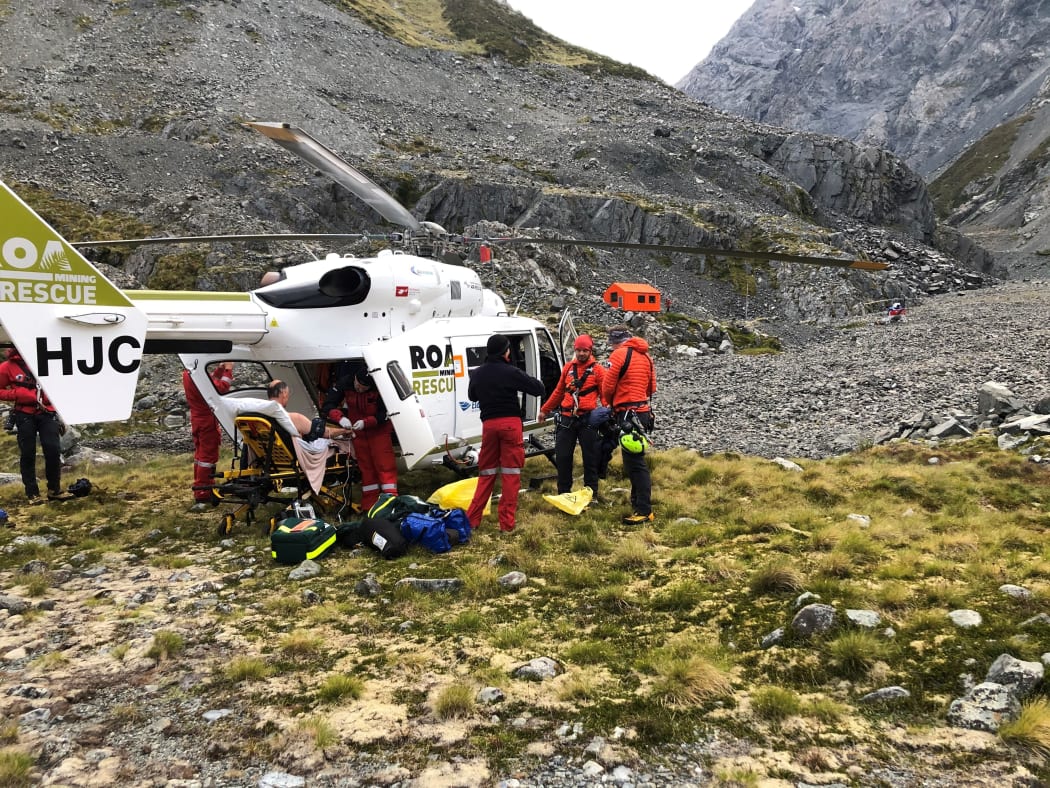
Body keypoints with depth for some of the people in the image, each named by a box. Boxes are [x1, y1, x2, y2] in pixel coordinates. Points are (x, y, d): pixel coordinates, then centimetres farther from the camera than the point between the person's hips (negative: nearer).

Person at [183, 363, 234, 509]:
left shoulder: (187, 373, 5)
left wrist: (220, 368, 2)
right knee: (208, 457, -4)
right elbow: (221, 388, -27)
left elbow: (209, 381, 13)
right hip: (207, 421, -9)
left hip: (196, 419, 9)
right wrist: (228, 370, -18)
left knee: (200, 455, 18)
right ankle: (202, 497, -2)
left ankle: (199, 491, 28)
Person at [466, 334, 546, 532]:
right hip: (510, 423, -4)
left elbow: (472, 396, 24)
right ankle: (507, 522, 0)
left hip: (488, 424, 5)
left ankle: (472, 519, 13)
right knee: (510, 474, 2)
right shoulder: (511, 372, -10)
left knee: (486, 472, 15)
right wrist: (531, 380, 14)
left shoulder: (477, 374, 6)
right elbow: (538, 389, -6)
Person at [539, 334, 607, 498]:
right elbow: (558, 391, 20)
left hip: (587, 419, -3)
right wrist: (545, 410, 23)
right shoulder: (568, 368, 11)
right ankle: (563, 493, 16)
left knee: (590, 458, 4)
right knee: (562, 457, 4)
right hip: (567, 418, 3)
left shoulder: (597, 369, 0)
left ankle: (592, 494, 14)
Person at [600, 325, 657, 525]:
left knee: (635, 462, -8)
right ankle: (637, 501, 30)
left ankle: (644, 511, -8)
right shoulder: (645, 355, 15)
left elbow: (608, 386, -9)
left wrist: (610, 403, 9)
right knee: (635, 460, 19)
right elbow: (652, 388, 20)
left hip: (627, 413, -9)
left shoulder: (619, 355, -9)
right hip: (643, 410, 9)